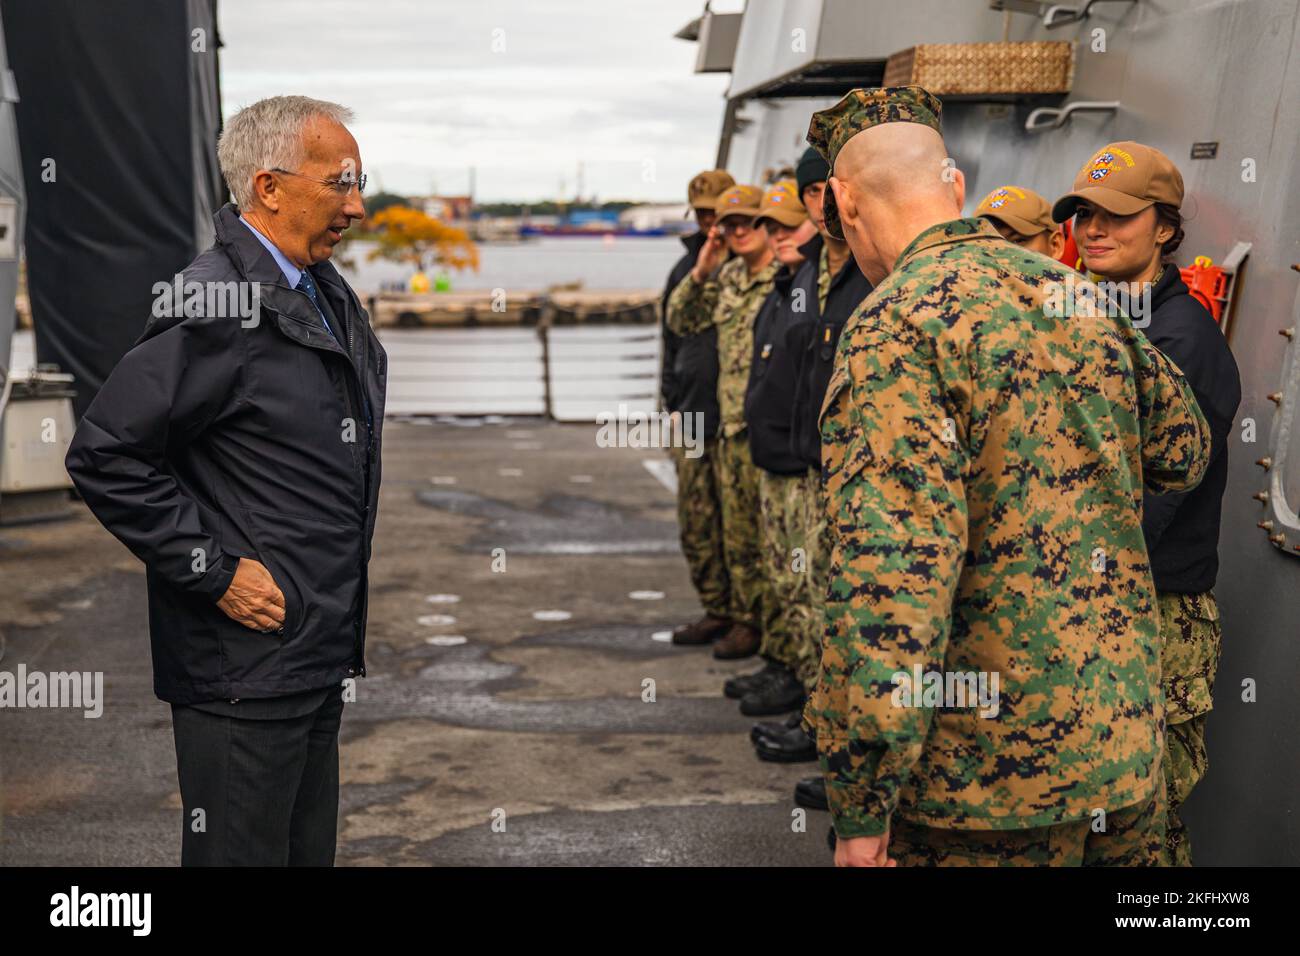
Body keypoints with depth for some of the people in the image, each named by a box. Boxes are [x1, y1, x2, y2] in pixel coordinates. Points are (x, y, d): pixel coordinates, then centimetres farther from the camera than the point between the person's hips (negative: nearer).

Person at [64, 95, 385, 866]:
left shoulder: (328, 292, 10)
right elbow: (104, 456, -21)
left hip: (321, 655, 9)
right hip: (247, 669, -9)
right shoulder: (217, 305, -19)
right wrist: (215, 573, -18)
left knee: (312, 849, 20)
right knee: (246, 851, 5)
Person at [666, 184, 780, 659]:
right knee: (738, 532, 14)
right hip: (733, 424, 8)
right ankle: (746, 621, 24)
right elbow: (681, 322, 17)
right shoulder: (727, 278, 15)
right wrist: (700, 273, 5)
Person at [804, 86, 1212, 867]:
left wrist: (861, 807, -20)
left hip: (986, 774, -6)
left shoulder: (895, 324, -16)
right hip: (1129, 744, 7)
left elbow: (894, 572, -24)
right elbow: (1185, 452, 19)